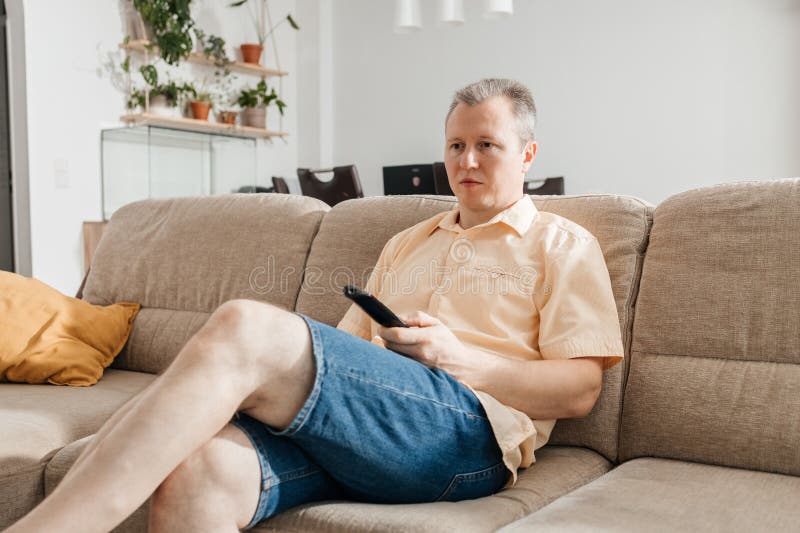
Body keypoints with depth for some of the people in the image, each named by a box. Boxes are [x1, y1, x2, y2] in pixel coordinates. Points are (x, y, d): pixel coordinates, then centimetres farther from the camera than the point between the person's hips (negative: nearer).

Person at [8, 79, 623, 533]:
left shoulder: (562, 245, 16)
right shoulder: (406, 245, 33)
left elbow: (580, 390, 4)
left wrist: (455, 356, -8)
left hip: (470, 429, -5)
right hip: (344, 427, 5)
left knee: (246, 327, -30)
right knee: (200, 469, -31)